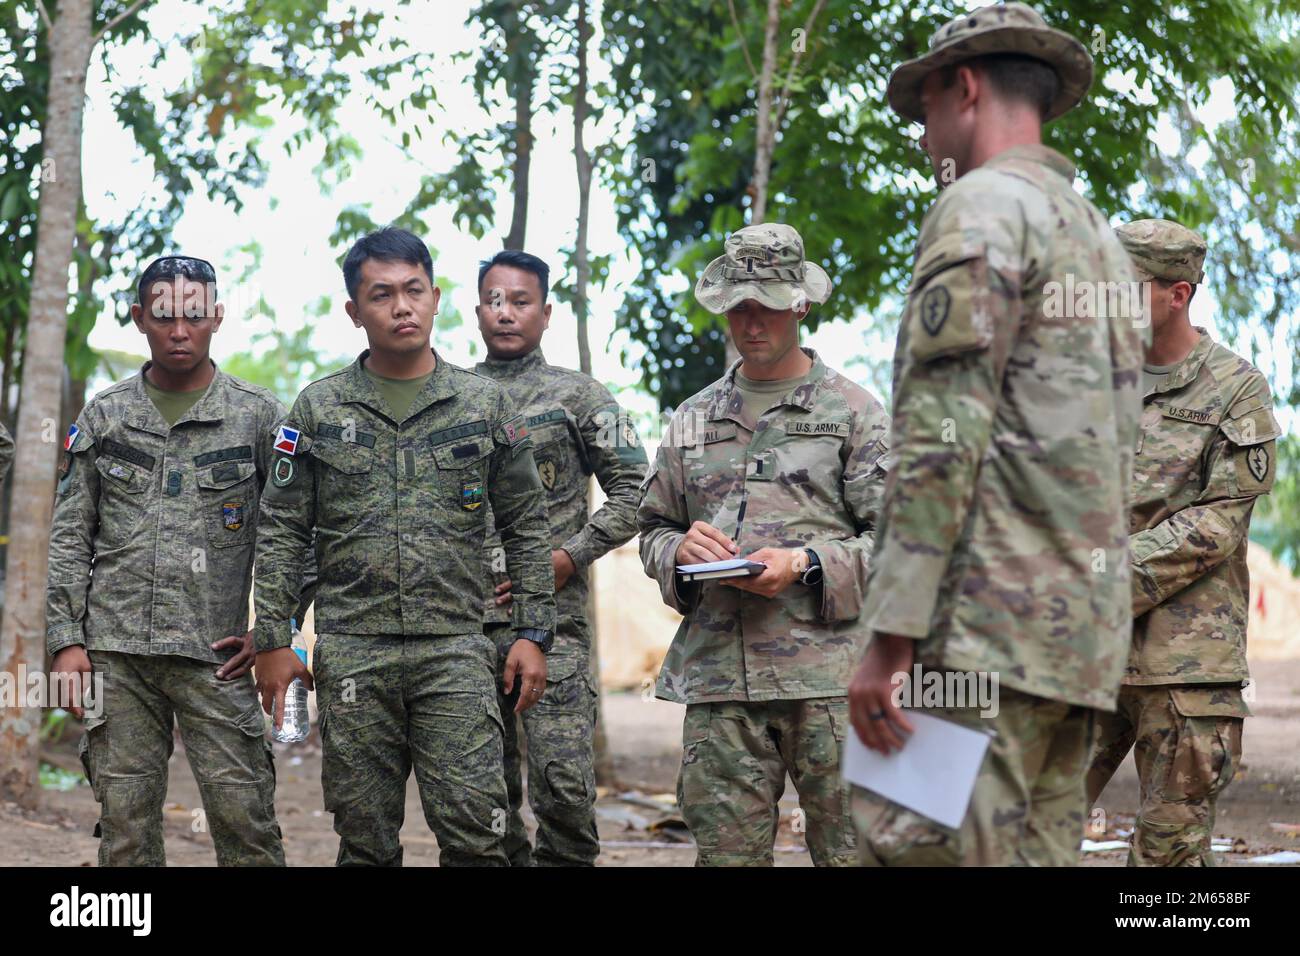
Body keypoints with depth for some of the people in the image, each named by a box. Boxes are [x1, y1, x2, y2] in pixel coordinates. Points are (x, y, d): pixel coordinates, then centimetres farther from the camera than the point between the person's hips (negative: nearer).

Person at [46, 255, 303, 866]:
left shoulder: (259, 416, 4)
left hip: (214, 655, -2)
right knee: (125, 826, 4)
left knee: (244, 821, -7)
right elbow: (69, 537, 10)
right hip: (114, 654, 2)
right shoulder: (103, 416, 10)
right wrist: (66, 642, 2)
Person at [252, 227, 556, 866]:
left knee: (473, 829, -9)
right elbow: (280, 531, 8)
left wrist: (533, 634, 3)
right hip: (352, 654, 1)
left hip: (455, 652, -1)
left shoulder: (485, 404, 7)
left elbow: (526, 527, 10)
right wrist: (272, 641, 2)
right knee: (365, 838, 4)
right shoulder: (319, 408, 7)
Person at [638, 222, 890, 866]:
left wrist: (808, 564, -14)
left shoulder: (852, 411, 7)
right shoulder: (692, 420, 19)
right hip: (718, 673, 3)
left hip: (828, 673, -3)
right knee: (726, 851, 1)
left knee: (848, 847, -4)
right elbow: (652, 529, 23)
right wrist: (679, 550, -1)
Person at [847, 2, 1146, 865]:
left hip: (986, 627, -9)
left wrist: (891, 633, -18)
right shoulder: (1103, 236, 24)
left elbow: (942, 437, -15)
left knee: (921, 846, -12)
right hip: (1085, 629, 9)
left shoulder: (984, 205, -5)